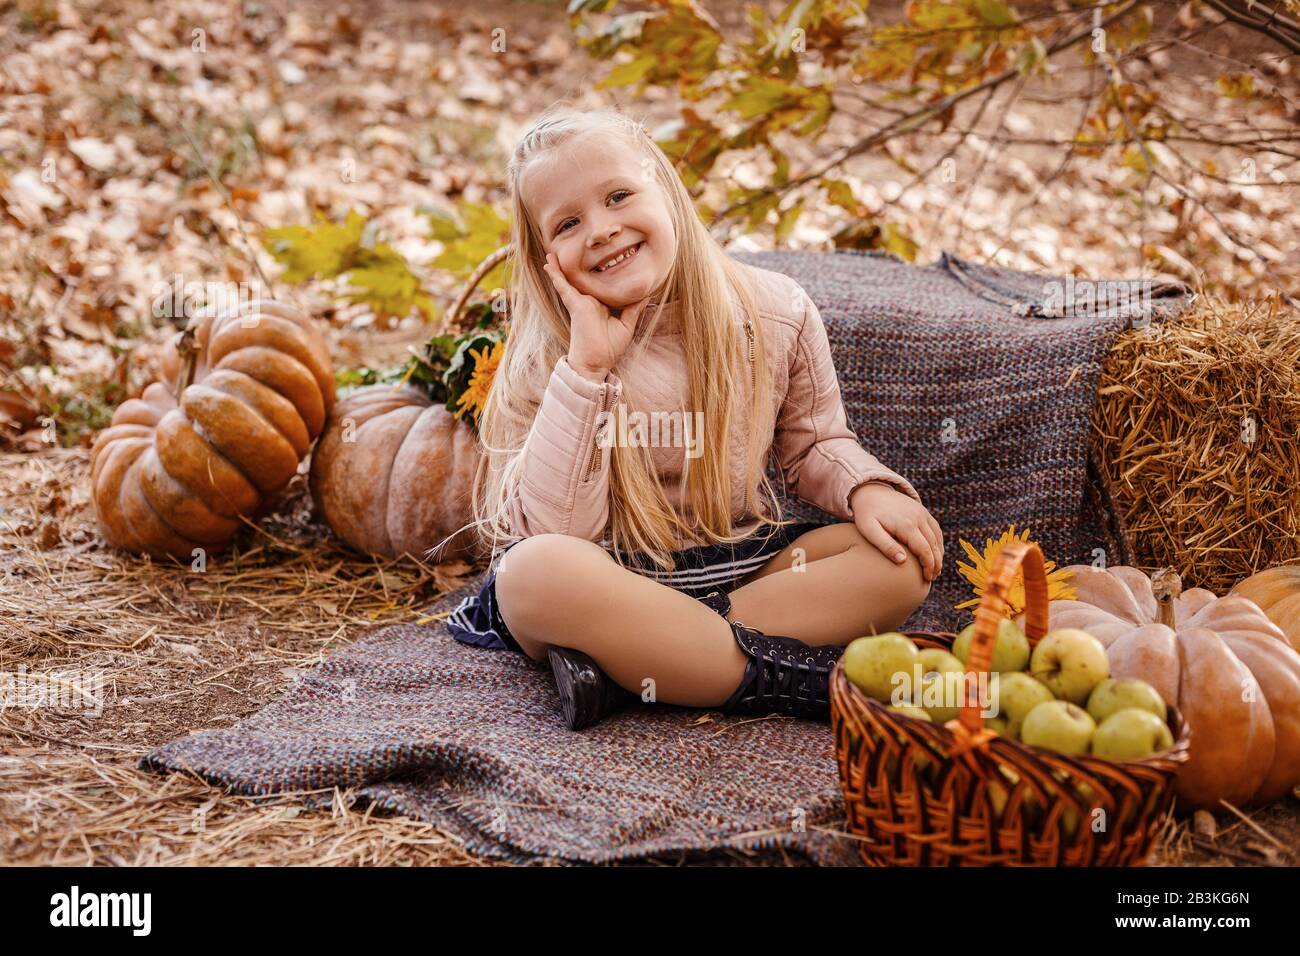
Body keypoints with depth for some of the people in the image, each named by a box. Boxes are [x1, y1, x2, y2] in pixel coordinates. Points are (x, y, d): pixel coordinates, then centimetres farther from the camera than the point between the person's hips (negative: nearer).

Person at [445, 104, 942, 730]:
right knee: (537, 569, -36)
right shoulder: (545, 360, -9)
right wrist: (586, 368, -25)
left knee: (905, 557, -19)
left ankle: (627, 661, -25)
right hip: (611, 582, -3)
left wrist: (868, 489, -10)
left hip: (738, 568, 4)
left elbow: (812, 443, 13)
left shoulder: (777, 313, -3)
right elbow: (554, 533, -20)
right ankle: (797, 678, -28)